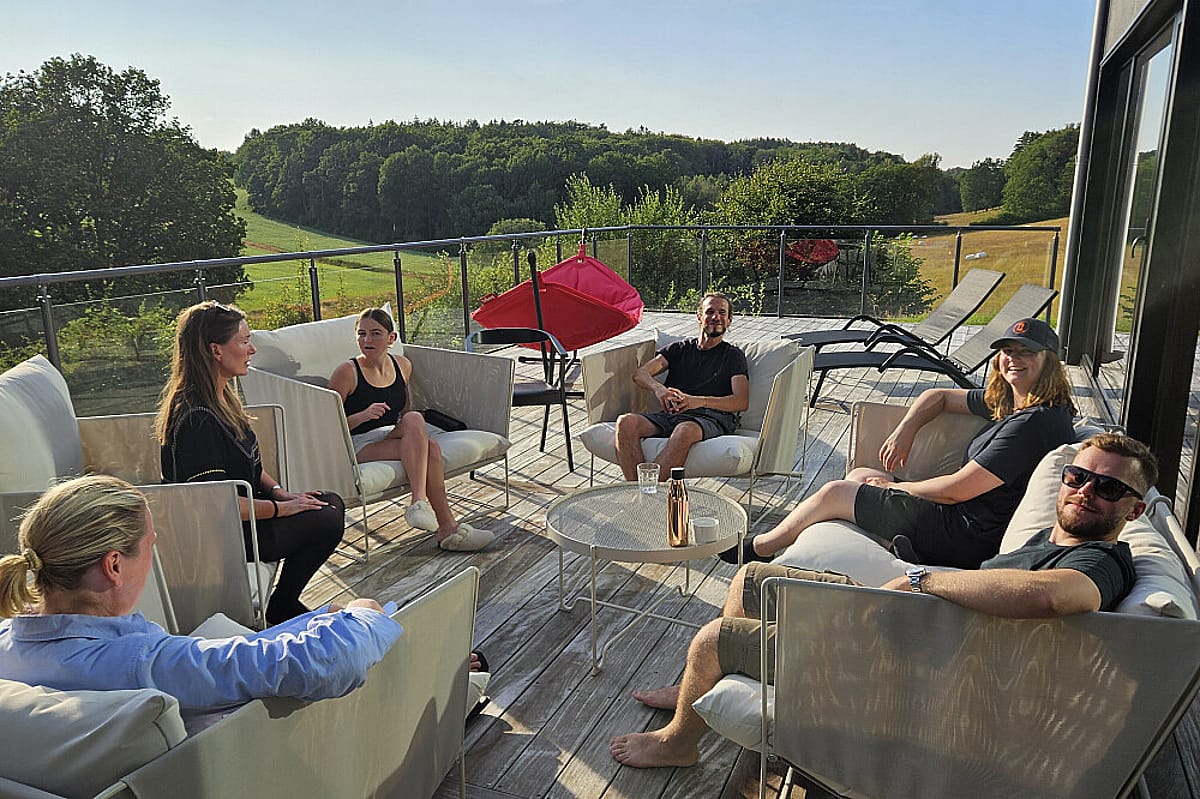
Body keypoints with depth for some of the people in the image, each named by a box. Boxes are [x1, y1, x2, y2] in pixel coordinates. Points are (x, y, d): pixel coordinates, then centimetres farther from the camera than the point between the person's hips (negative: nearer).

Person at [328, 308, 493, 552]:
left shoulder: (402, 365, 9)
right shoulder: (347, 372, -8)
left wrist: (415, 435, 2)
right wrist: (363, 415, -25)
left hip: (391, 437, 5)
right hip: (359, 447, -5)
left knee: (430, 449, -30)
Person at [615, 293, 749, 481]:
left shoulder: (733, 356, 18)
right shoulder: (679, 349, 26)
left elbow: (742, 401, 0)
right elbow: (640, 374, 11)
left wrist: (700, 401, -18)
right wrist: (658, 388, -15)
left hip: (711, 418, -3)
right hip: (671, 414, 4)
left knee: (685, 430, -40)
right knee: (626, 422, -27)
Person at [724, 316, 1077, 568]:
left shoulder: (1035, 421, -22)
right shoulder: (1009, 401, 7)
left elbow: (957, 489, -24)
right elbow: (939, 397, 21)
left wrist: (893, 486, -9)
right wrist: (905, 430, 2)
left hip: (967, 538, -10)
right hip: (963, 521, 10)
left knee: (834, 493, -2)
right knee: (859, 475, 17)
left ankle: (757, 547, 21)